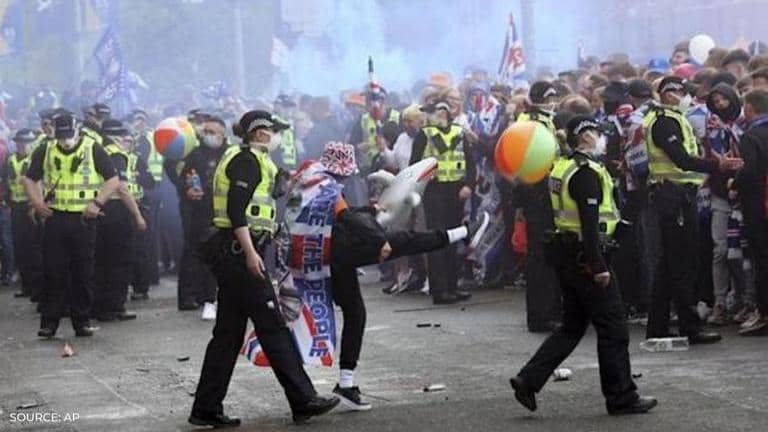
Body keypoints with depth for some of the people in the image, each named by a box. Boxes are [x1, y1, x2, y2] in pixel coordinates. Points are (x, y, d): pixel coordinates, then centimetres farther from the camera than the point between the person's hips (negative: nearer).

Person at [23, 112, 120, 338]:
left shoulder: (93, 149, -1)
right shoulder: (46, 151, 6)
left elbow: (113, 180, 0)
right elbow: (29, 179, 15)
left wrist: (98, 203, -11)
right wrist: (37, 203, -1)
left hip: (84, 219, -1)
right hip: (55, 218, 2)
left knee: (83, 274, 2)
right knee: (53, 272, 0)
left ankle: (82, 321, 10)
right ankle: (49, 322, 4)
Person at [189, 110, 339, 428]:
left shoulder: (242, 159, 21)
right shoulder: (248, 161, -11)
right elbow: (236, 211, -20)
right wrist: (250, 253, -24)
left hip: (233, 254, 10)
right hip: (240, 251, -10)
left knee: (229, 332, 9)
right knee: (272, 327, -6)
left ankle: (206, 409, 10)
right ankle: (303, 401, -2)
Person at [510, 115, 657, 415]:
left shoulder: (562, 167, 13)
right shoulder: (587, 173, -17)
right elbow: (589, 223, -23)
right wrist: (599, 266, -24)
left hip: (565, 254, 10)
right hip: (585, 256, -10)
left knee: (573, 326, 15)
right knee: (613, 328, 0)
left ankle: (529, 380, 8)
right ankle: (621, 397, 6)